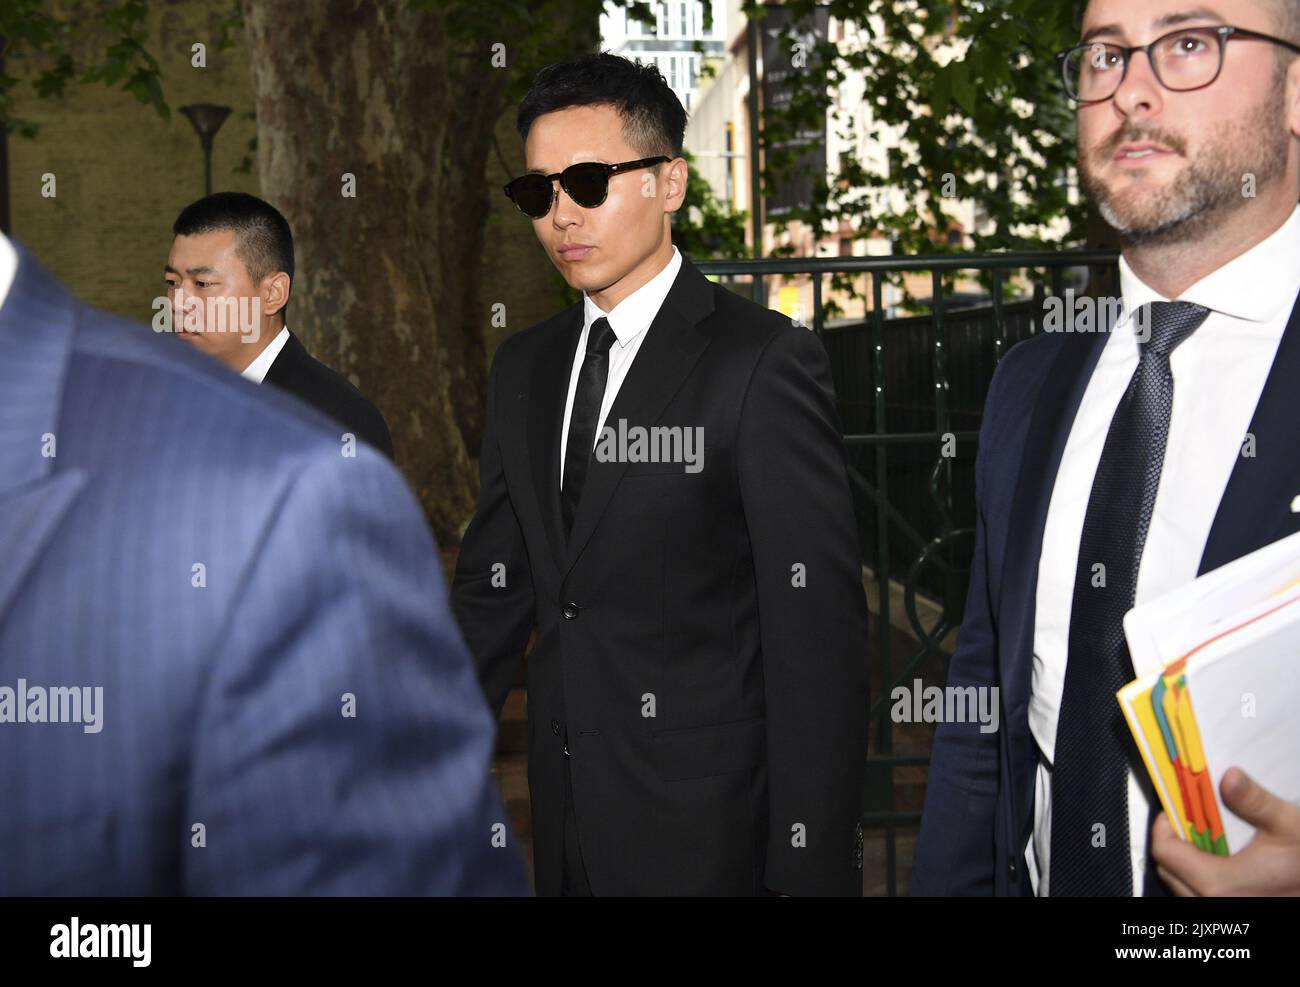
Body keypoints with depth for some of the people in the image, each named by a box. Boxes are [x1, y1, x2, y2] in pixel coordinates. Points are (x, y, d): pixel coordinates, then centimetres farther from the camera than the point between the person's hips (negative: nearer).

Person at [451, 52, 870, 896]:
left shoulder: (766, 362, -11)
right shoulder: (524, 369, 10)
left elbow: (816, 630, -14)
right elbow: (493, 589, 13)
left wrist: (811, 865, -16)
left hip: (706, 831, -6)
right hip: (568, 821, 6)